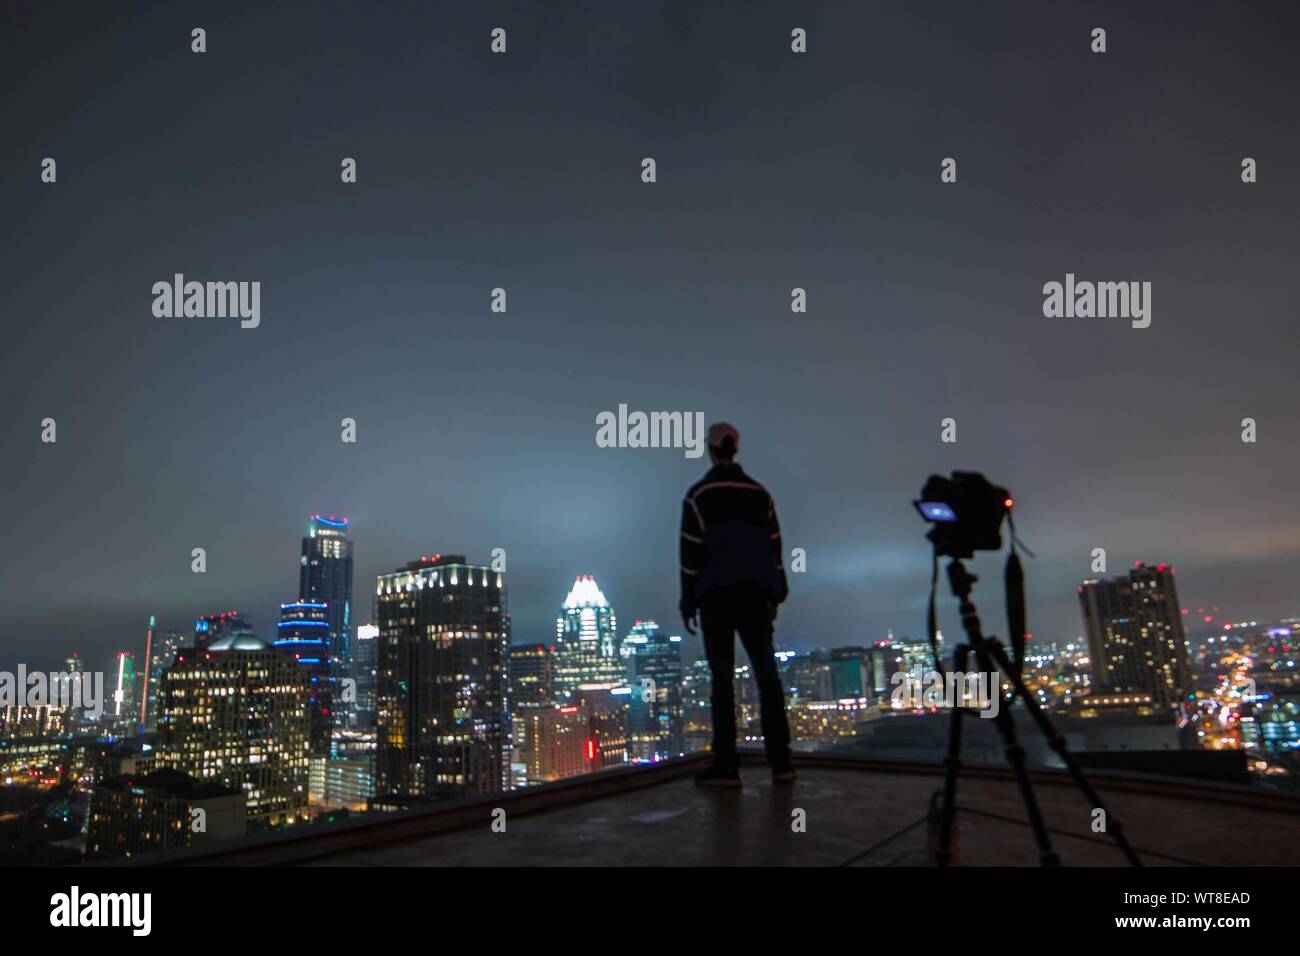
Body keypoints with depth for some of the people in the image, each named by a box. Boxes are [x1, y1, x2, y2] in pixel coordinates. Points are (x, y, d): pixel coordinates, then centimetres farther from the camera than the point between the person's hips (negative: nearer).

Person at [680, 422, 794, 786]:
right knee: (766, 672, 5)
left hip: (716, 595, -3)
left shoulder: (698, 495, -1)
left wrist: (687, 603, -1)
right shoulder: (759, 493, 10)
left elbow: (691, 553, -5)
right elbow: (774, 546, 9)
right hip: (754, 593, 3)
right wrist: (775, 596, 15)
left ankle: (725, 765, -5)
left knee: (722, 675, -3)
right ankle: (780, 761, 2)